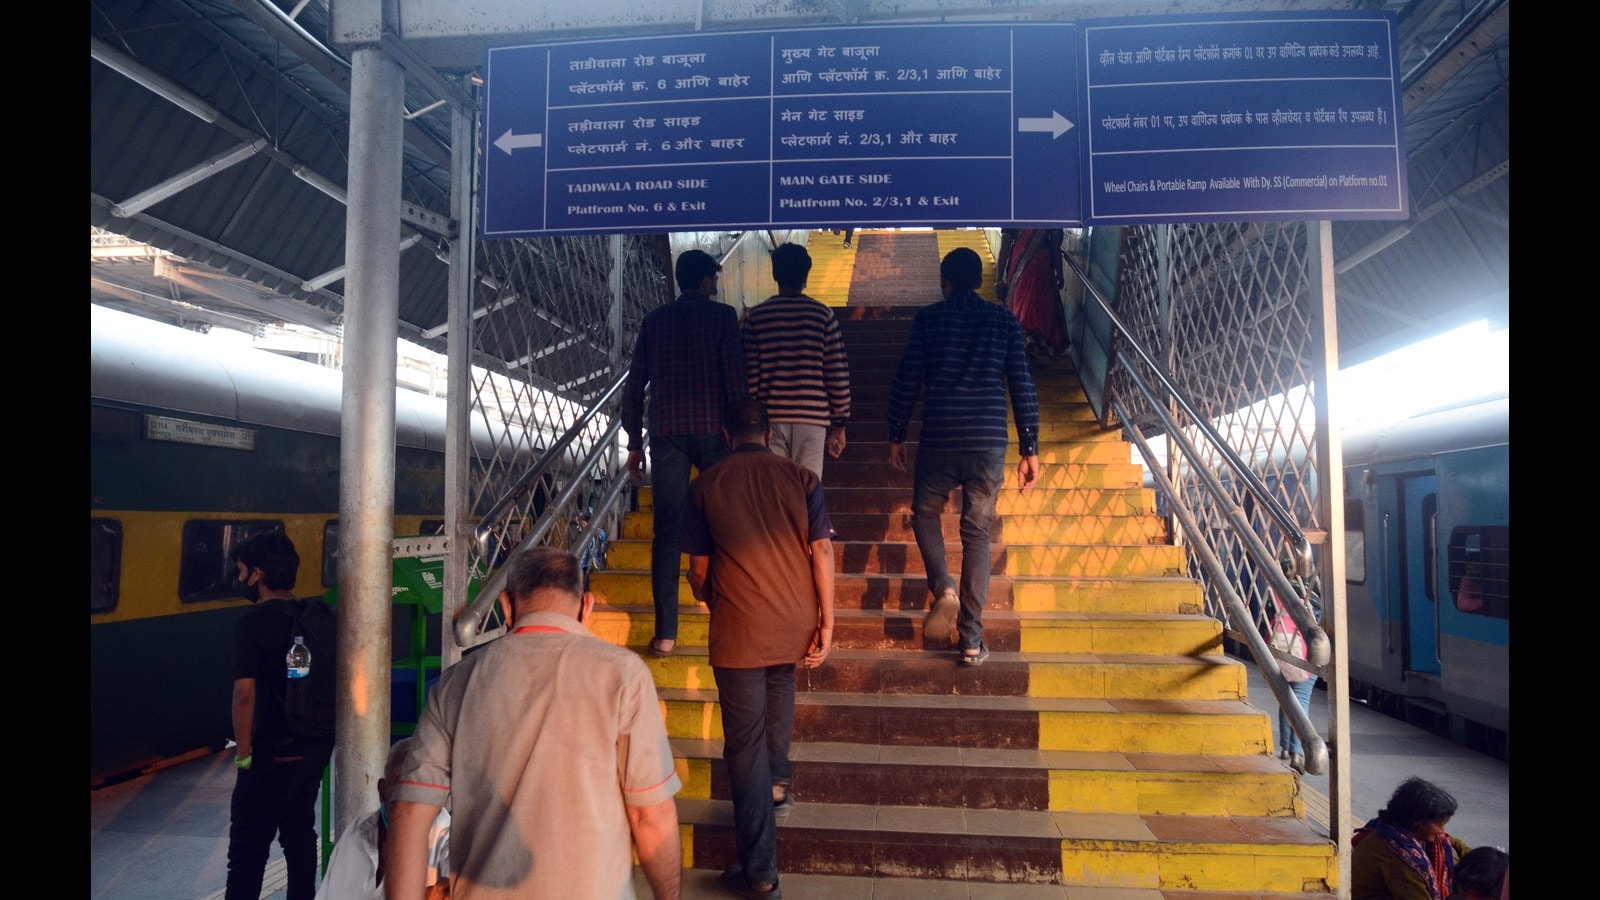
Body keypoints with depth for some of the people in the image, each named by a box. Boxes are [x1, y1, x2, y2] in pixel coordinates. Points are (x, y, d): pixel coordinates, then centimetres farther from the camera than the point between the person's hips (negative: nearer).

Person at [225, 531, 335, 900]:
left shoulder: (253, 623, -15)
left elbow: (245, 694, -20)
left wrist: (243, 754, -10)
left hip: (273, 754, -7)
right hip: (316, 745, 7)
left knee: (247, 846, 2)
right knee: (300, 834, 19)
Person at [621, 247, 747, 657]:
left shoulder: (654, 320, 12)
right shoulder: (722, 315, 3)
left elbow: (635, 385, 9)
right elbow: (736, 377, -5)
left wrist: (635, 443, 14)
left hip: (666, 433, 2)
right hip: (712, 430, -2)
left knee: (667, 529, 1)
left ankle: (665, 633, -1)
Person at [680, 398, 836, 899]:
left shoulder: (706, 485, 1)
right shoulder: (801, 478, 2)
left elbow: (698, 569, 5)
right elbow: (822, 550, -5)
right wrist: (827, 622, -2)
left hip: (737, 630, -2)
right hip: (795, 623, 2)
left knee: (745, 743, 4)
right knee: (779, 688, 34)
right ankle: (778, 782, 39)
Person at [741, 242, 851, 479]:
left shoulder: (754, 318, 0)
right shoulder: (822, 315, -1)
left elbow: (748, 376, -1)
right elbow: (838, 374, -2)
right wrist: (839, 424, 6)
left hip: (770, 419, 1)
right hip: (811, 419, 0)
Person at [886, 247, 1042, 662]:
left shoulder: (927, 318, 3)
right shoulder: (1005, 321, 8)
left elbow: (907, 380, 1)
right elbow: (1022, 387, 5)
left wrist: (896, 435, 11)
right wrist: (1030, 449, 9)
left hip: (938, 441, -1)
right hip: (989, 444, 2)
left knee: (925, 514, 21)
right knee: (977, 534, 8)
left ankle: (943, 587, -4)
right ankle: (972, 639, 9)